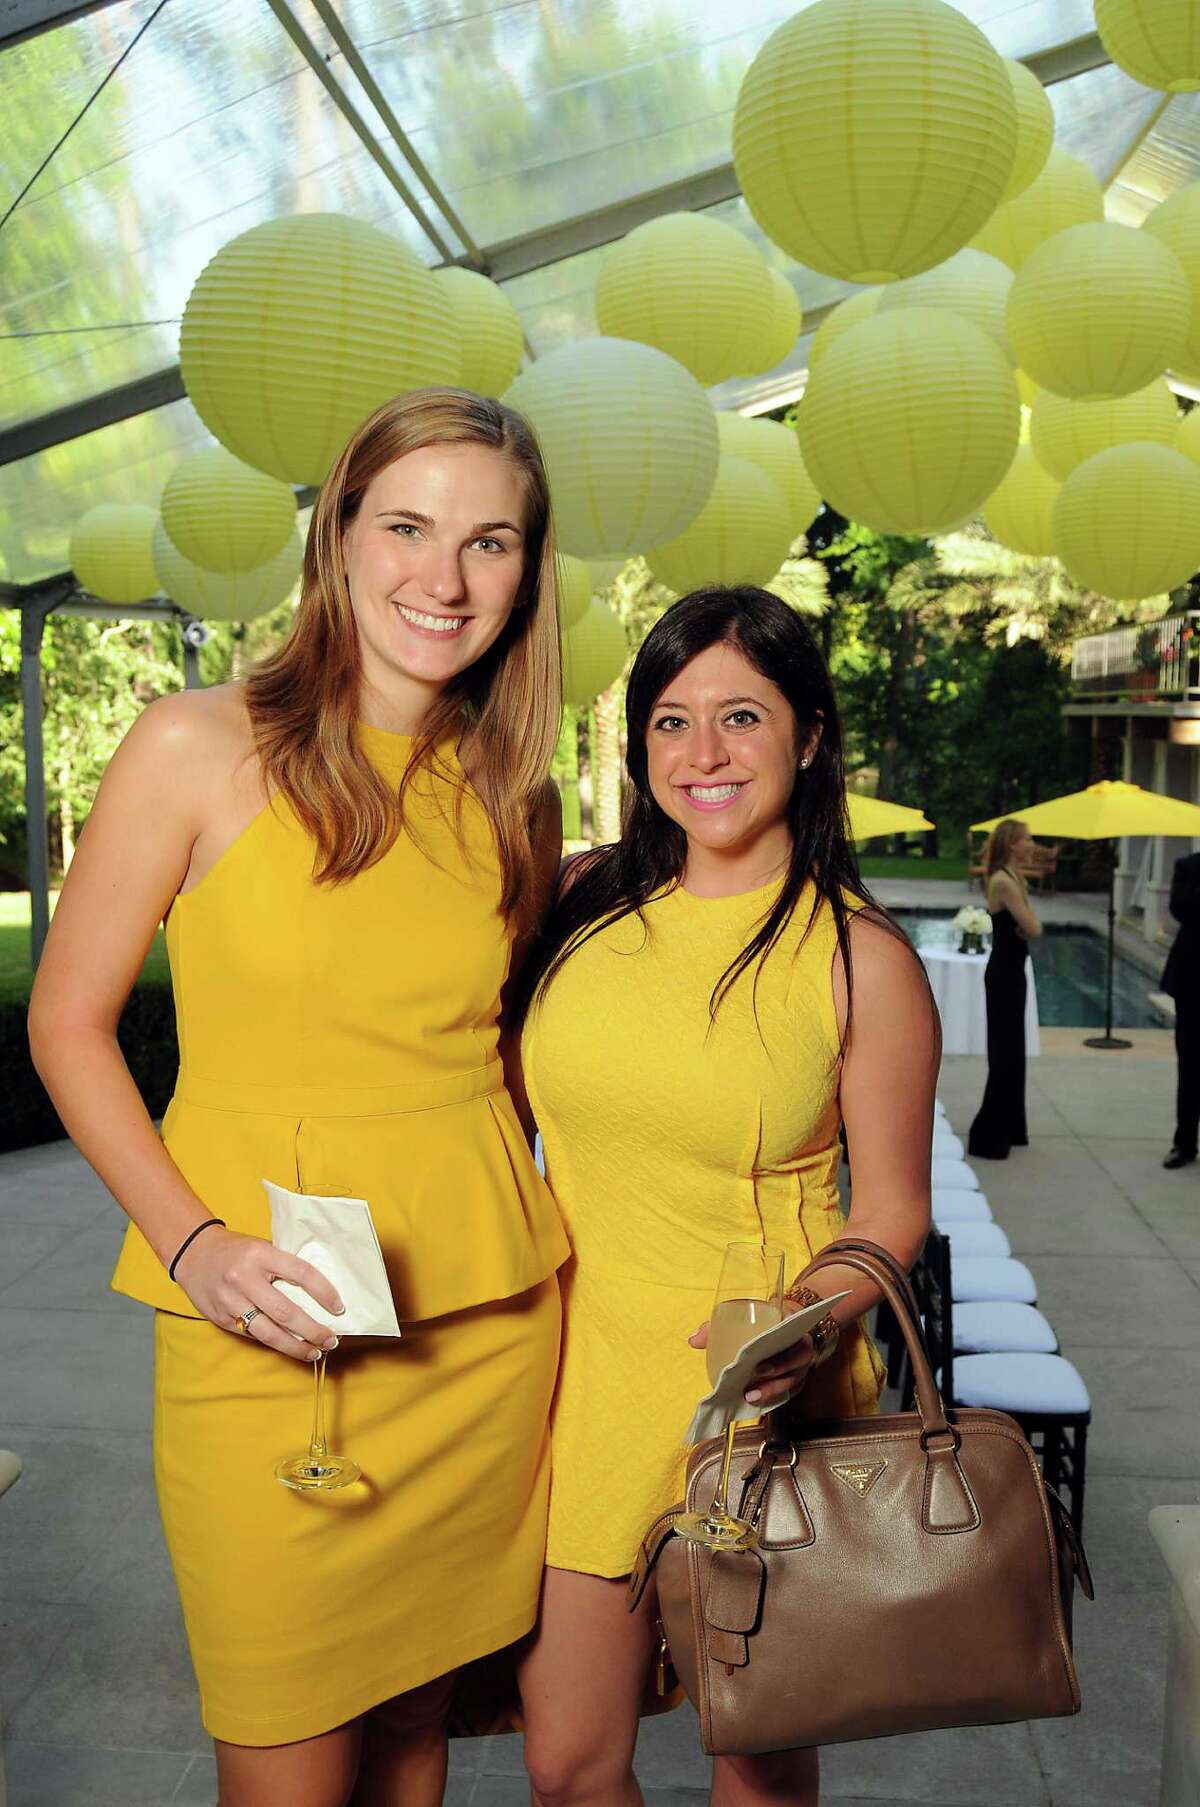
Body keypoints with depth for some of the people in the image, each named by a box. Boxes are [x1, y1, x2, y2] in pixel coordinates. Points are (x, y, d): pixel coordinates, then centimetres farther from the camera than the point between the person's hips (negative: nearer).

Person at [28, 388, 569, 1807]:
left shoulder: (513, 797, 6)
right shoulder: (200, 749, -7)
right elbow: (68, 1023, -3)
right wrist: (196, 1242, -13)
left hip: (485, 1330, 4)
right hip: (264, 1338, -3)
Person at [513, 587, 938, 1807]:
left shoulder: (864, 961, -9)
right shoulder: (583, 901, 0)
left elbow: (892, 1207, -3)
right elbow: (512, 1107, 12)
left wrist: (816, 1319, -21)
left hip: (758, 1388, -2)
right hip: (583, 1370, 3)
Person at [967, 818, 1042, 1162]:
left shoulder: (1013, 879, 12)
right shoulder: (1003, 881, -18)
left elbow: (1031, 928, 8)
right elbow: (1032, 929, -21)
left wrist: (1027, 922, -13)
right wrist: (1029, 922, -1)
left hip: (1011, 971, 10)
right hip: (1003, 973, -10)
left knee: (1012, 1051, 15)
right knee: (1004, 1053, -4)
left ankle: (1008, 1128, 25)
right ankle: (986, 1136, 2)